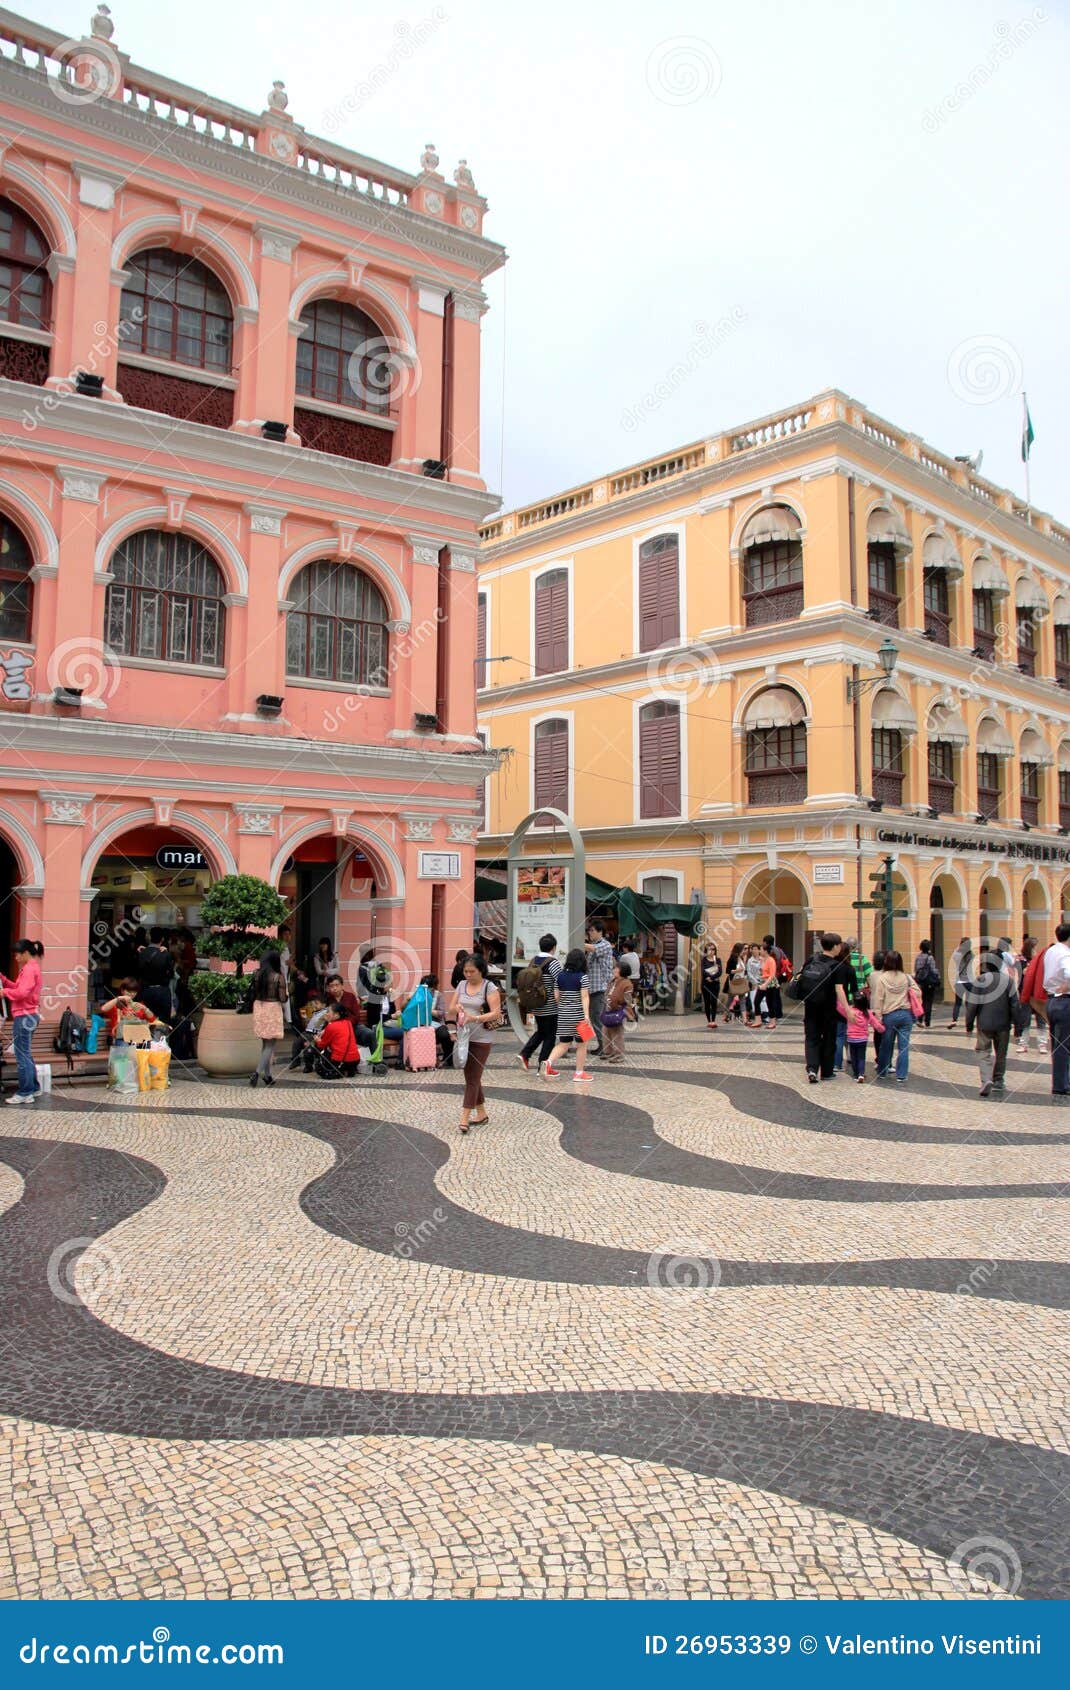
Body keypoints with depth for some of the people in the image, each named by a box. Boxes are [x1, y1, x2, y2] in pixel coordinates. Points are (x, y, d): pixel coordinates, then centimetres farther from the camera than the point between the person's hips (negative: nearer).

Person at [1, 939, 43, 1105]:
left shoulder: (29, 969, -16)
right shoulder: (32, 967, 18)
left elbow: (22, 992, -24)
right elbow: (19, 987, 16)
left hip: (24, 1016, -11)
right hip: (29, 1015, 11)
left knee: (22, 1056, -6)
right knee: (26, 1054, 17)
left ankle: (24, 1093, -3)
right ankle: (33, 1087, 23)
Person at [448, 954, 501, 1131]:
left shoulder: (490, 988, -9)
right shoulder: (462, 985, 8)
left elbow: (496, 1013, -16)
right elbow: (451, 1010, 12)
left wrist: (475, 1018, -28)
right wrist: (456, 1008, -11)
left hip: (481, 1039, -6)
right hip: (463, 1036, 6)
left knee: (473, 1078, -6)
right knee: (471, 1077, 13)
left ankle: (464, 1118, -6)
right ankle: (482, 1113, 25)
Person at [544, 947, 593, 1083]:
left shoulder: (560, 976, 4)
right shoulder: (582, 977, -9)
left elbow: (556, 996, 6)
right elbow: (585, 997, -15)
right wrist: (586, 1015, -18)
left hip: (563, 1014, 5)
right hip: (578, 1014, -5)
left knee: (563, 1043, 13)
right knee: (581, 1044, 9)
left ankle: (549, 1062, -7)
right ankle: (579, 1072, 13)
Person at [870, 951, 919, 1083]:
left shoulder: (881, 978, -5)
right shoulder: (907, 977, 0)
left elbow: (878, 1000, -7)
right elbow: (917, 993, -1)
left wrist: (878, 1017, -2)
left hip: (889, 1016, -1)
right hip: (906, 1014, 1)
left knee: (886, 1045, 14)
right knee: (903, 1046, 4)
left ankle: (882, 1072, 27)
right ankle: (901, 1076, 3)